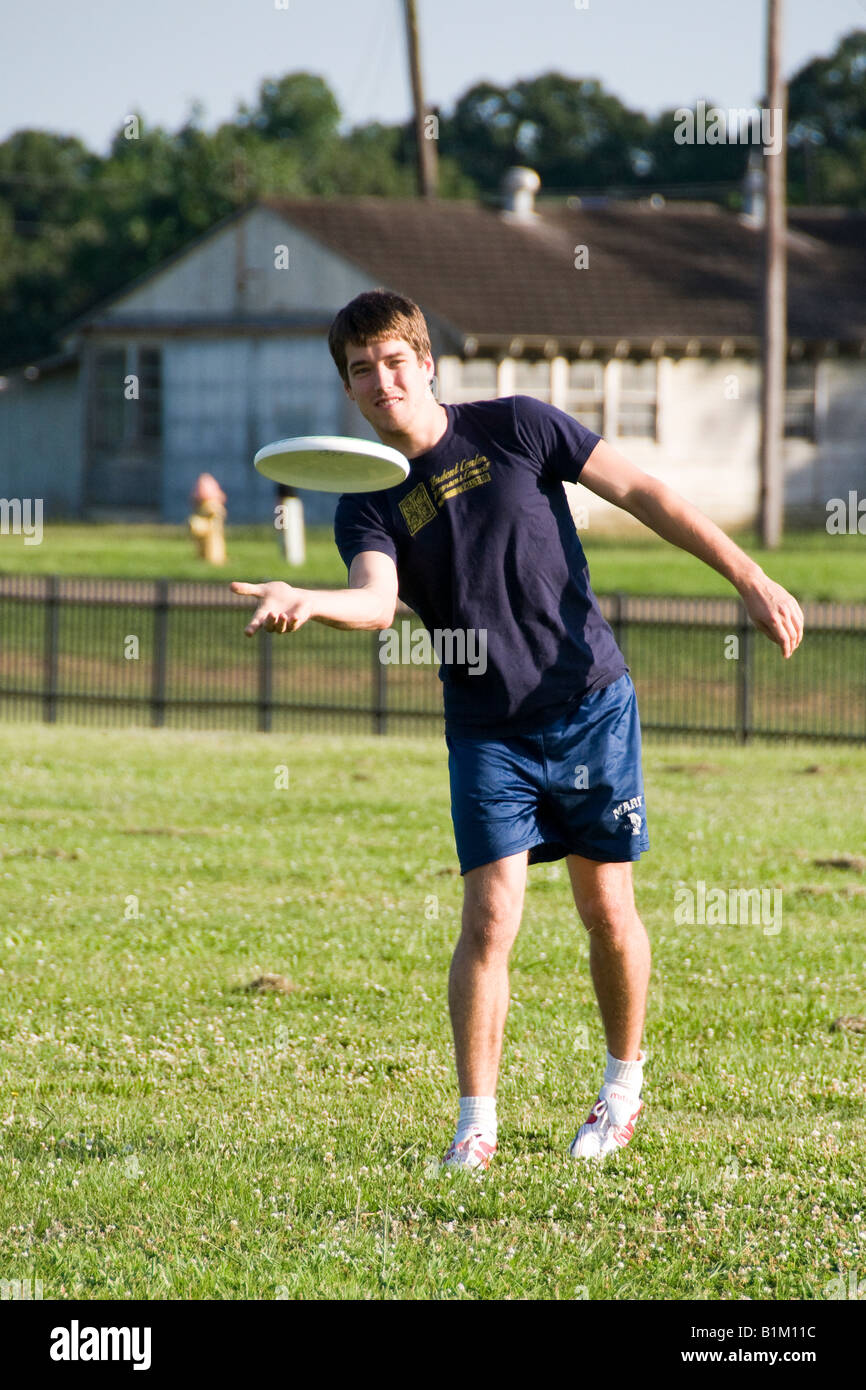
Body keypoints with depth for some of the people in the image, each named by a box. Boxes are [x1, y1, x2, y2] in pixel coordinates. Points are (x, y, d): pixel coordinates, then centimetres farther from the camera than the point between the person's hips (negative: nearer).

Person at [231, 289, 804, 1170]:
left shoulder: (513, 428, -4)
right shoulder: (367, 505, -2)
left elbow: (641, 494, 0)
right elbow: (376, 601, -22)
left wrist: (750, 578, -4)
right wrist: (304, 602, -45)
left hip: (590, 702, 0)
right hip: (487, 730, 0)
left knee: (606, 909, 6)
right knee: (490, 914, -11)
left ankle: (625, 1083, 28)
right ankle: (475, 1125, -4)